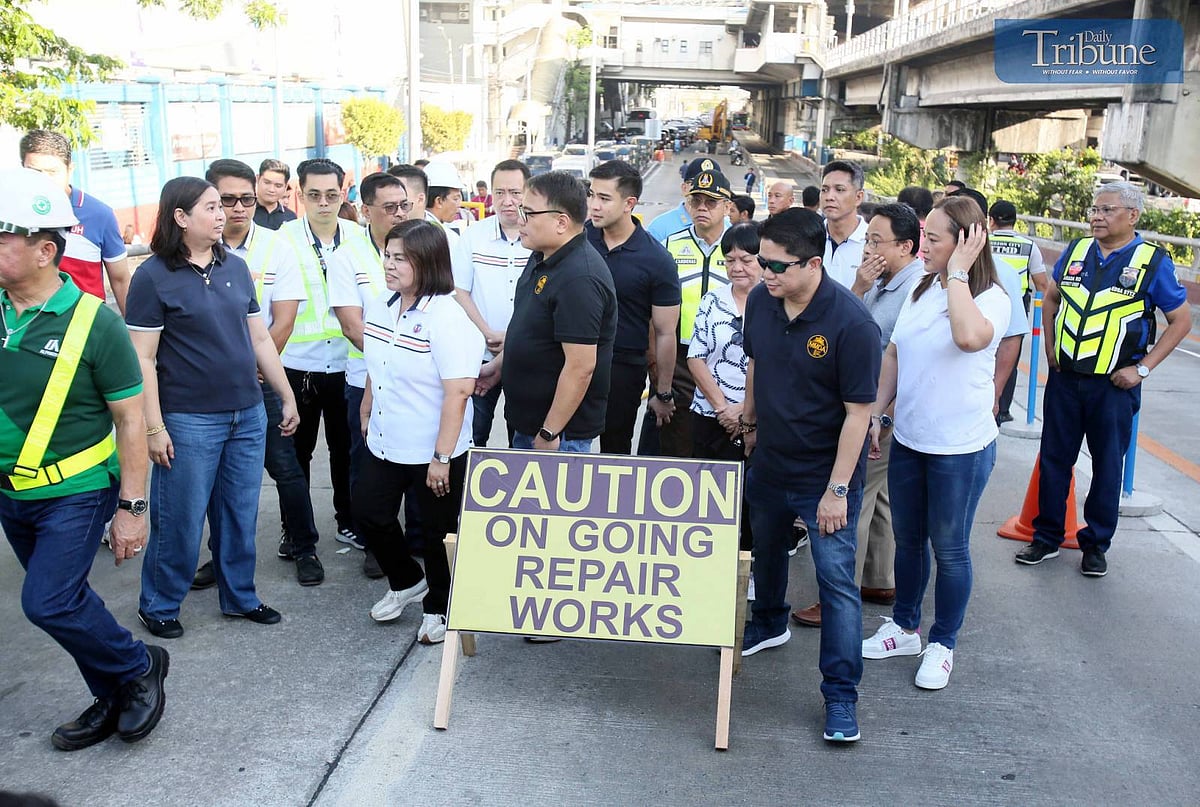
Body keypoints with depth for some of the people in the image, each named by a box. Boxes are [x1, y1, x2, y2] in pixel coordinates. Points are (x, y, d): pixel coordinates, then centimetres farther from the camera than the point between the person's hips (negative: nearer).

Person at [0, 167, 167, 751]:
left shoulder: (95, 322, -16)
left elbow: (131, 420, -12)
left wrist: (132, 507, -13)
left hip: (76, 493, -6)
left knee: (47, 603, -12)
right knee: (66, 600, 15)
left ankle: (139, 666, 14)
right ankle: (114, 699, 33)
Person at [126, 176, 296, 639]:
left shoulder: (235, 267, 7)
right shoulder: (154, 276, -9)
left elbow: (260, 338, 13)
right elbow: (142, 358, -9)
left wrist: (287, 398, 14)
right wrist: (153, 427, -12)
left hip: (248, 416, 5)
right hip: (188, 422, -5)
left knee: (241, 514, 14)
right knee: (181, 519, 5)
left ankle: (240, 596, 31)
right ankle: (158, 606, 25)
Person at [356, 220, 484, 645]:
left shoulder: (447, 317, -21)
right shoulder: (378, 307, 1)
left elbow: (458, 392, -24)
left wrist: (442, 457, -24)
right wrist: (366, 412, 20)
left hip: (432, 452, -7)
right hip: (384, 445, 7)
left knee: (437, 532, 9)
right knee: (369, 511, 17)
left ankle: (438, 608, 32)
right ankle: (407, 581, 42)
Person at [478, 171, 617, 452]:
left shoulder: (580, 278, -27)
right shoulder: (542, 258, 5)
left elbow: (581, 366, -28)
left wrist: (549, 434, -24)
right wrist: (499, 364, 20)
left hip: (560, 430, -10)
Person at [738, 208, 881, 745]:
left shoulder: (852, 323, -24)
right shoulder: (760, 301, -6)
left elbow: (858, 411, -21)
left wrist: (837, 489, -21)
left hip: (825, 476, -6)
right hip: (768, 463, 6)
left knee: (837, 581, -3)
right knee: (766, 552, 25)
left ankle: (841, 694, 9)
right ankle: (769, 625, 52)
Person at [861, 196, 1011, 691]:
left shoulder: (991, 298, -16)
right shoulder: (921, 290, 4)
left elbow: (969, 336, -40)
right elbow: (893, 355, 11)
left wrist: (957, 273, -28)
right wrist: (876, 412, 6)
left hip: (961, 448, -6)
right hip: (908, 440, 6)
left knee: (948, 548, 8)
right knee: (907, 538, 18)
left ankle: (942, 644, 27)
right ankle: (904, 627, 37)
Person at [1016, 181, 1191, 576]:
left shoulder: (1153, 262, -7)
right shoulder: (1076, 251, 3)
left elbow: (1181, 321, -2)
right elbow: (1051, 298, 19)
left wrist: (1142, 368, -9)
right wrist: (1050, 348, 9)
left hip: (1114, 385, -3)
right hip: (1064, 378, 3)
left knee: (1107, 466, 9)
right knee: (1054, 459, 10)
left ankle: (1096, 545, 24)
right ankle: (1046, 537, 24)